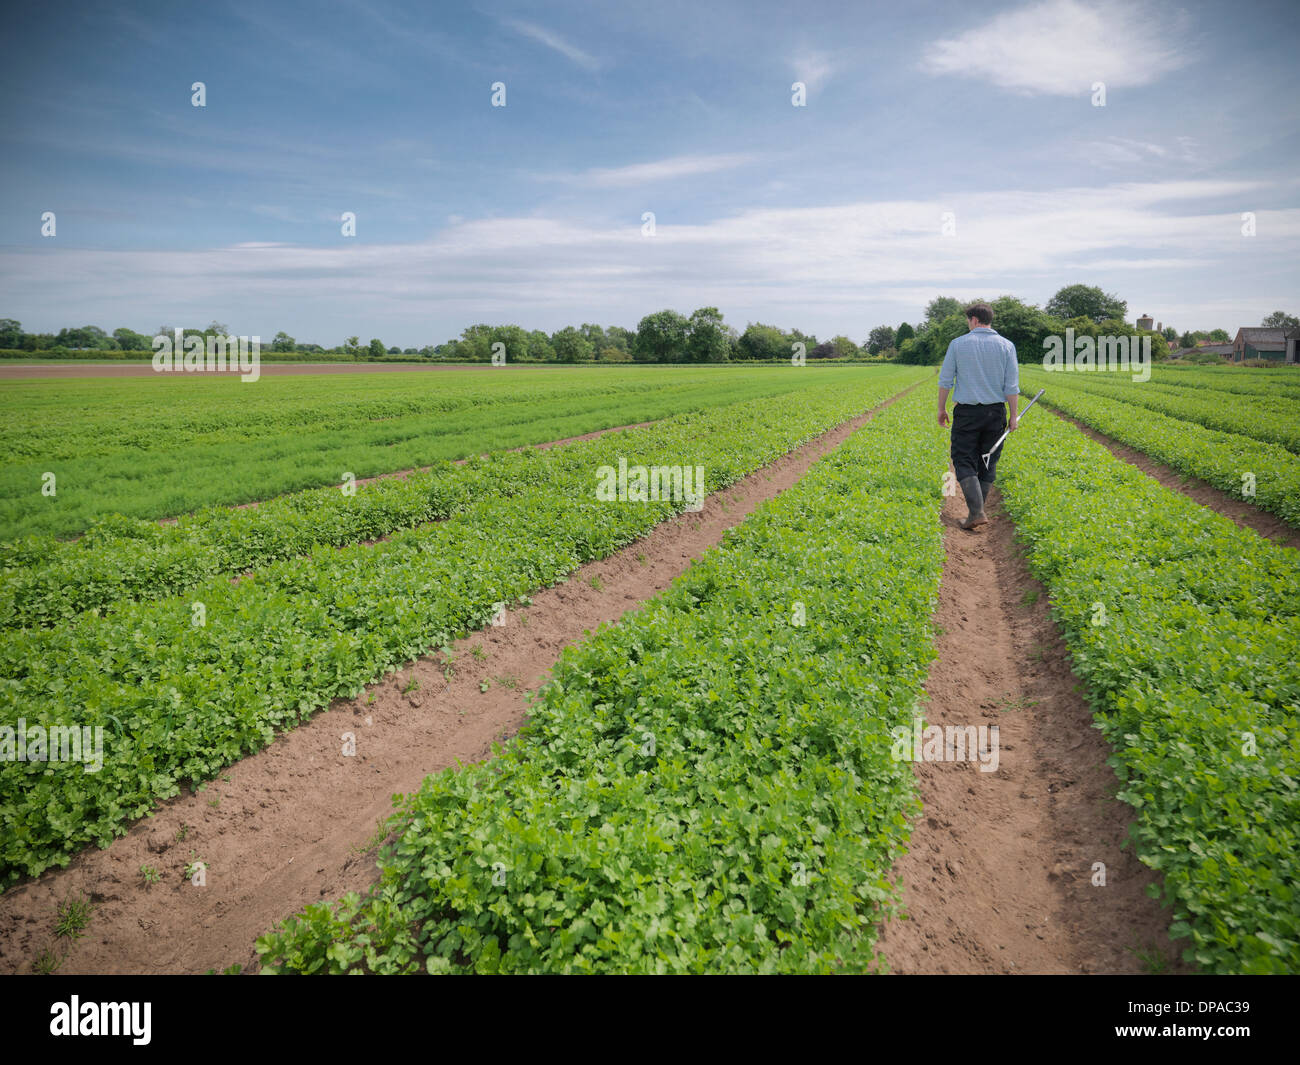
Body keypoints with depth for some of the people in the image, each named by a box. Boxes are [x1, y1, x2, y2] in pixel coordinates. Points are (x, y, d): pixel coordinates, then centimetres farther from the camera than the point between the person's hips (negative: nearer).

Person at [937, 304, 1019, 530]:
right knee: (987, 462, 12)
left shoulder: (958, 344, -2)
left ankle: (976, 512, -14)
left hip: (966, 411, -2)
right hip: (995, 412, 2)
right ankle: (977, 510, 20)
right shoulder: (1006, 346, 1)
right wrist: (1013, 416, 4)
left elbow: (945, 380, -1)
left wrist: (942, 408, 10)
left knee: (964, 461, 0)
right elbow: (1012, 386, -2)